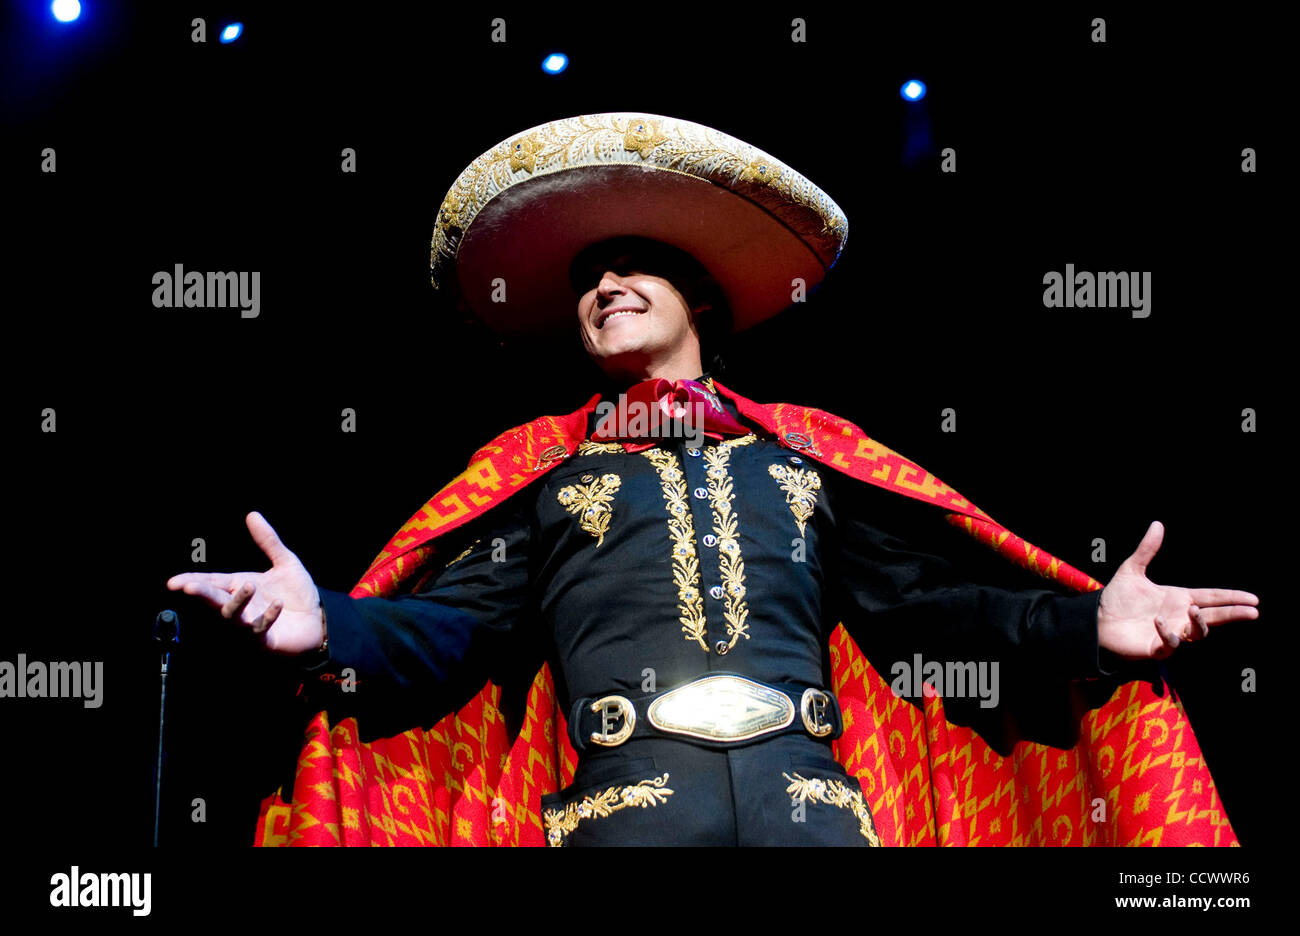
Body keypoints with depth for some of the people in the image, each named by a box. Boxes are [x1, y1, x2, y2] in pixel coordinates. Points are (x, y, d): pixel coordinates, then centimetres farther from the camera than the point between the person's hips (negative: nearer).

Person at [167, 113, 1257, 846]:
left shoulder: (806, 450, 24)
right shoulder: (542, 467, 21)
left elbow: (925, 603, 19)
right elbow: (450, 627, 10)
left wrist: (1086, 628, 3)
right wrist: (333, 626, -11)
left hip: (808, 797, 1)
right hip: (632, 801, -1)